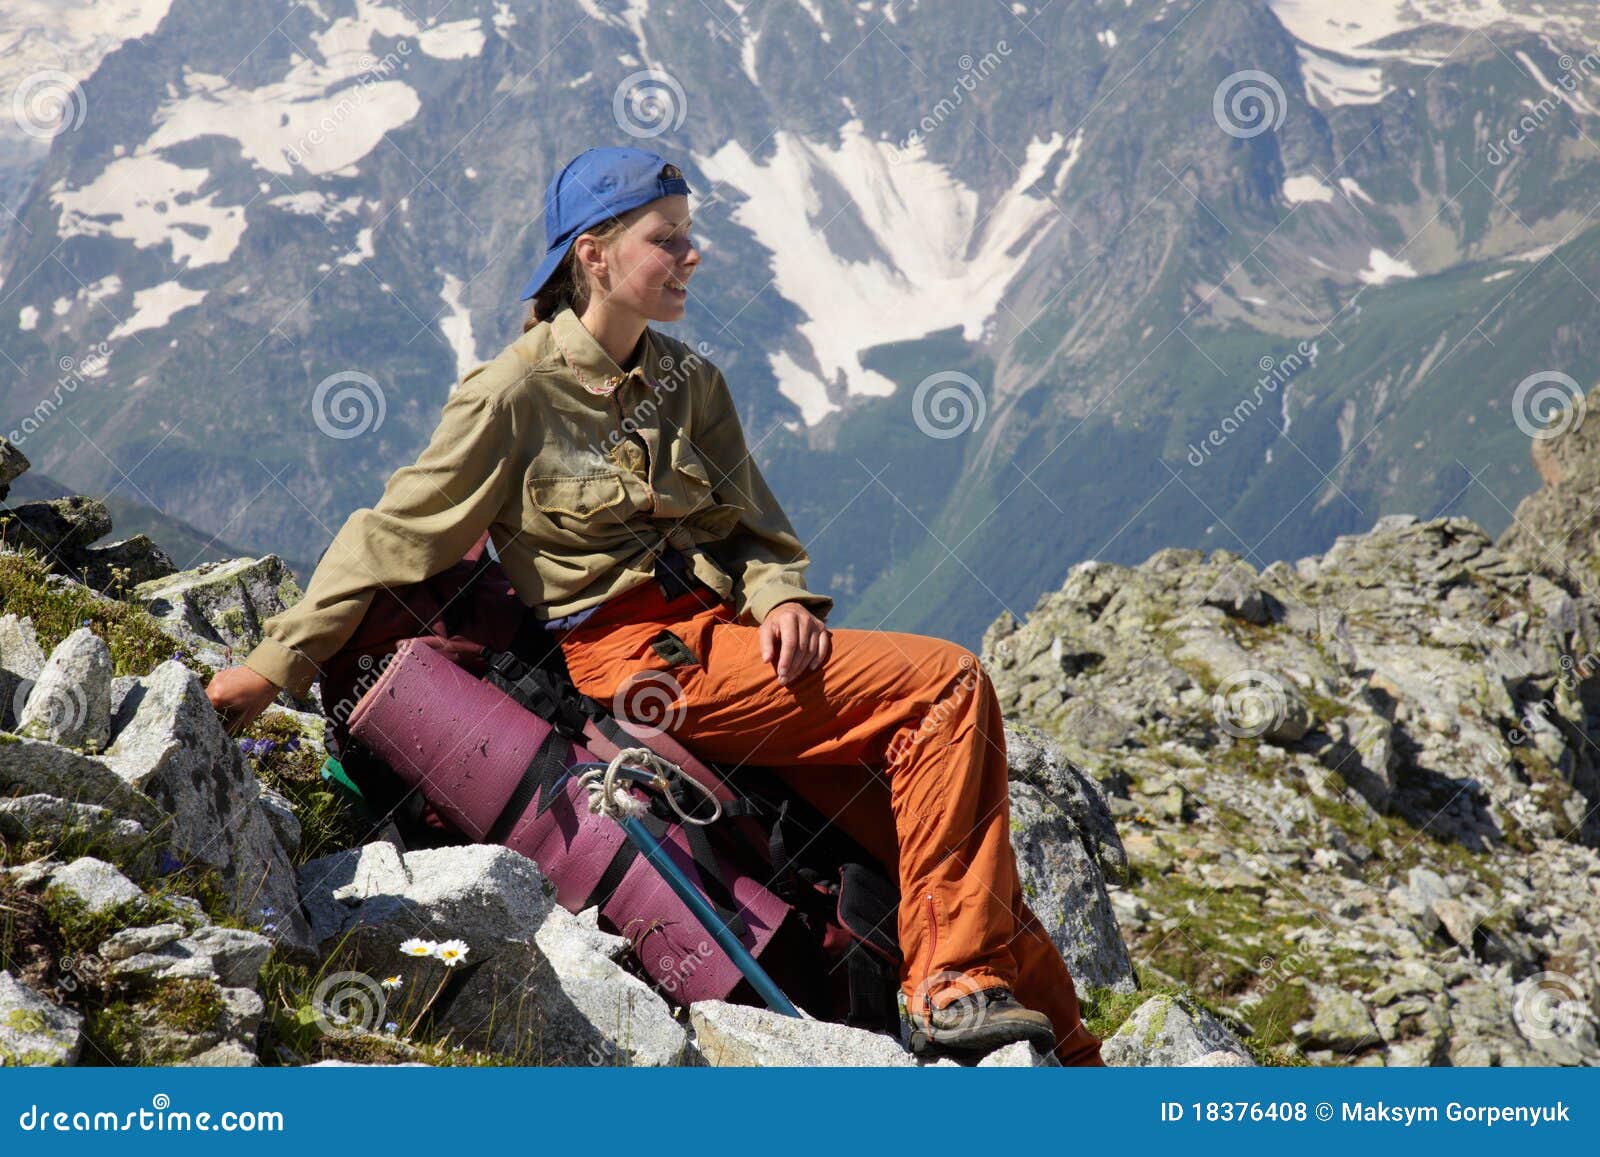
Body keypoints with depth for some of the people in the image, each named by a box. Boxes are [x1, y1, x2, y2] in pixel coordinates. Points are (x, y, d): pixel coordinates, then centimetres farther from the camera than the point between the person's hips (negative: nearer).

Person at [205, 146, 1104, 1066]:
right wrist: (277, 667, -1)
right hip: (638, 653, -7)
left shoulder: (688, 381, 15)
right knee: (946, 686, -20)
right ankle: (955, 981, -20)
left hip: (718, 628, 7)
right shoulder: (516, 395, -5)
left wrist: (781, 597, -6)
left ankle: (1070, 1056, 0)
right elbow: (393, 539, -2)